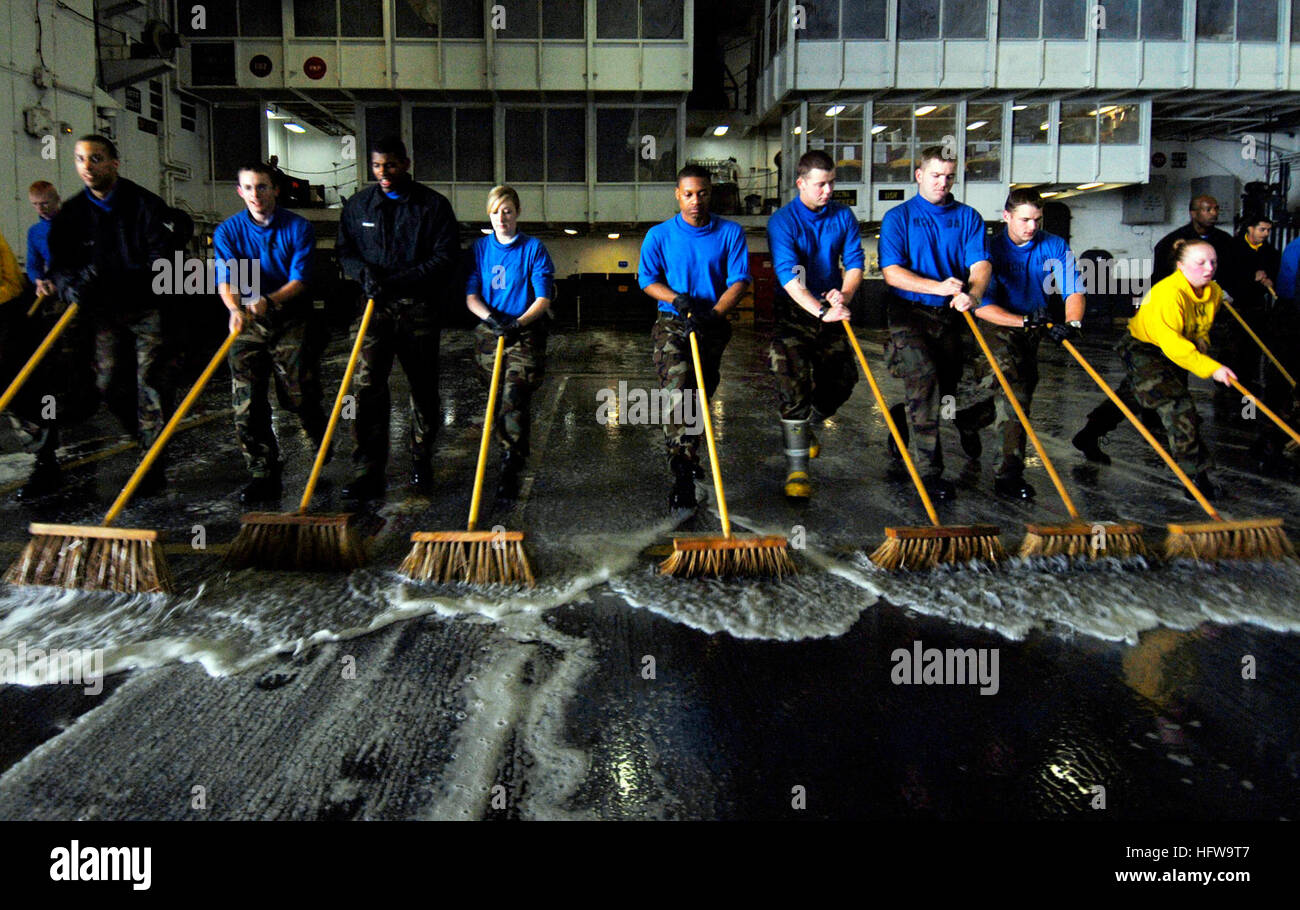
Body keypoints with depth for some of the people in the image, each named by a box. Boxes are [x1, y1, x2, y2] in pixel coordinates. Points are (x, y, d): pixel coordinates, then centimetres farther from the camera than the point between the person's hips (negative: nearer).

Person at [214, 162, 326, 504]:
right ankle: (264, 475, 5)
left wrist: (270, 301, -31)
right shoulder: (227, 231, 2)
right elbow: (226, 280, -10)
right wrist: (235, 309, -32)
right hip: (248, 324, 2)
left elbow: (299, 279, -12)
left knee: (301, 396, -1)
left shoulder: (298, 228, -4)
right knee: (247, 403, -4)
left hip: (292, 321, -2)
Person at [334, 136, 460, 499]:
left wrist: (396, 281, -15)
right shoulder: (358, 204, 10)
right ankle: (368, 473, -9)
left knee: (423, 388, 8)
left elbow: (446, 258, -6)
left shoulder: (434, 205, 0)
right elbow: (344, 249, 15)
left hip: (419, 308, -1)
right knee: (367, 385, -11)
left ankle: (422, 461, 25)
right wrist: (364, 271, -9)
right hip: (374, 306, 2)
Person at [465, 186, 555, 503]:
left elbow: (543, 298, -7)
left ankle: (509, 471, -12)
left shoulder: (533, 248, -2)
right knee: (498, 401, 9)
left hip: (526, 334, -4)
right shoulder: (480, 248, 7)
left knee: (514, 400, -13)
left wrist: (519, 323, -22)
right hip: (489, 333, 4)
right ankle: (517, 452, 28)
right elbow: (471, 295, 3)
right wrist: (490, 317, -16)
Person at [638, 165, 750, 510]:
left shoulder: (731, 233, 3)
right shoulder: (659, 235, 2)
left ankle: (688, 455, 40)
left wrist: (713, 314, -19)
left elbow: (738, 281, -4)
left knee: (701, 394, 14)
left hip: (714, 325, 2)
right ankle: (683, 479, -24)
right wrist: (677, 299, -18)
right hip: (672, 324, -2)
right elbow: (647, 279, 0)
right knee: (678, 389, -21)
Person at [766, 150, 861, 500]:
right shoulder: (782, 221, -11)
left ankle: (806, 426, 40)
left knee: (842, 378, 6)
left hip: (831, 313, 5)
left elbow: (854, 260, 0)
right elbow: (789, 276, -22)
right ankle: (797, 469, -16)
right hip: (795, 311, -5)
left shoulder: (843, 216, 4)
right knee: (793, 379, -18)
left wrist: (845, 293, -22)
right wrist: (820, 310, -33)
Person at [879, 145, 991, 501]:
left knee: (946, 388, 9)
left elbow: (981, 263, -4)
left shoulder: (967, 217, 11)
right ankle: (930, 468, -18)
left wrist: (972, 293, -27)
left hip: (950, 314, 4)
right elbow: (891, 272, -9)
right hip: (909, 312, -4)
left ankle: (901, 418, 42)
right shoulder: (898, 217, 3)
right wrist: (938, 287, -21)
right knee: (925, 378, -23)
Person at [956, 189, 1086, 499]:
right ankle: (1010, 471, -24)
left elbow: (1074, 290, -11)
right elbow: (981, 307, -21)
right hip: (995, 327, -5)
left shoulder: (1054, 246, -3)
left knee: (1019, 394, 14)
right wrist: (1024, 320, -33)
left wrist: (1072, 322, -32)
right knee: (1012, 394, -23)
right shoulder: (992, 249, -14)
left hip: (1032, 332, 5)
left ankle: (969, 420, 44)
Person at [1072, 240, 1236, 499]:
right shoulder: (1168, 293, -32)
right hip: (1141, 349, -9)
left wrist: (1201, 341, -8)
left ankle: (1088, 437, 44)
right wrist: (1211, 368, -40)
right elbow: (1172, 344, -37)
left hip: (1170, 355, 9)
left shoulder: (1214, 292, -3)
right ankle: (1197, 476, -15)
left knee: (1129, 397, 22)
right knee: (1178, 406, -19)